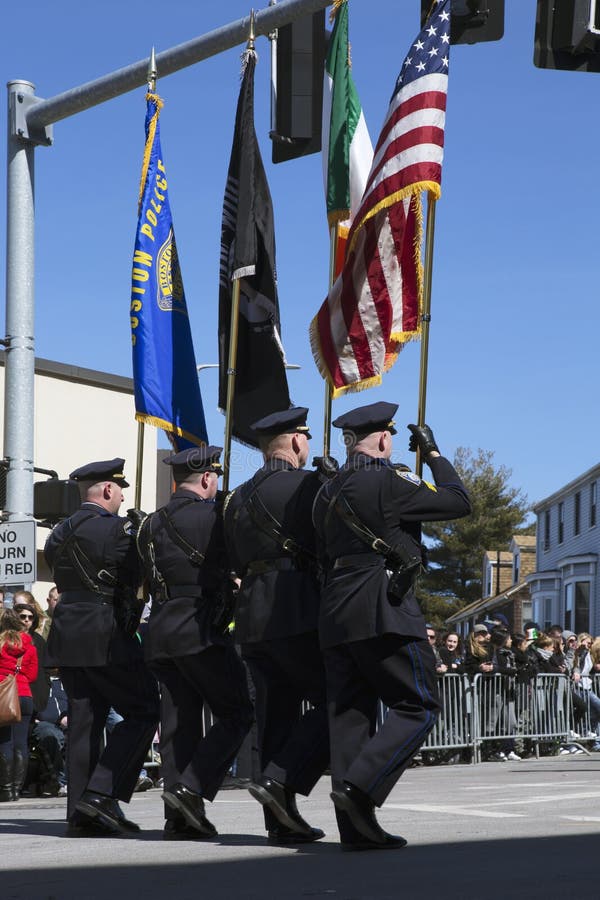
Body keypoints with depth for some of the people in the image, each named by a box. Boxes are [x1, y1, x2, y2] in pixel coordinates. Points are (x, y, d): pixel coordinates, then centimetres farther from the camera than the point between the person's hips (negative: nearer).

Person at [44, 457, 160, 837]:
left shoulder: (60, 533, 15)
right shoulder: (118, 529, -9)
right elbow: (142, 575, -6)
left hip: (66, 634, 8)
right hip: (107, 635, -8)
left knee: (84, 722, 8)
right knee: (144, 712, 1)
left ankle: (80, 814, 5)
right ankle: (102, 794, -10)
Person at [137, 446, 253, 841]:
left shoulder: (152, 524, 15)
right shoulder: (212, 514, -6)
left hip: (161, 629, 7)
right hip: (201, 630, -7)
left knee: (179, 721, 8)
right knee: (236, 713, 0)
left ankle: (178, 817, 4)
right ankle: (192, 788, -14)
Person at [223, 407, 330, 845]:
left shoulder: (238, 498, 17)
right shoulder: (308, 484, -6)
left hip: (253, 618, 8)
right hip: (301, 615, -8)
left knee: (277, 712, 9)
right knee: (333, 702, -1)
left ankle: (282, 821, 8)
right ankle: (279, 780, -15)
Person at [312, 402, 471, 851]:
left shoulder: (328, 491, 16)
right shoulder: (387, 481, -8)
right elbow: (459, 502, -2)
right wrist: (433, 452, 9)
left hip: (335, 610, 8)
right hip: (384, 610, -8)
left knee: (351, 711, 6)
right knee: (418, 707, -1)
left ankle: (356, 826, 2)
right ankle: (360, 787, -19)